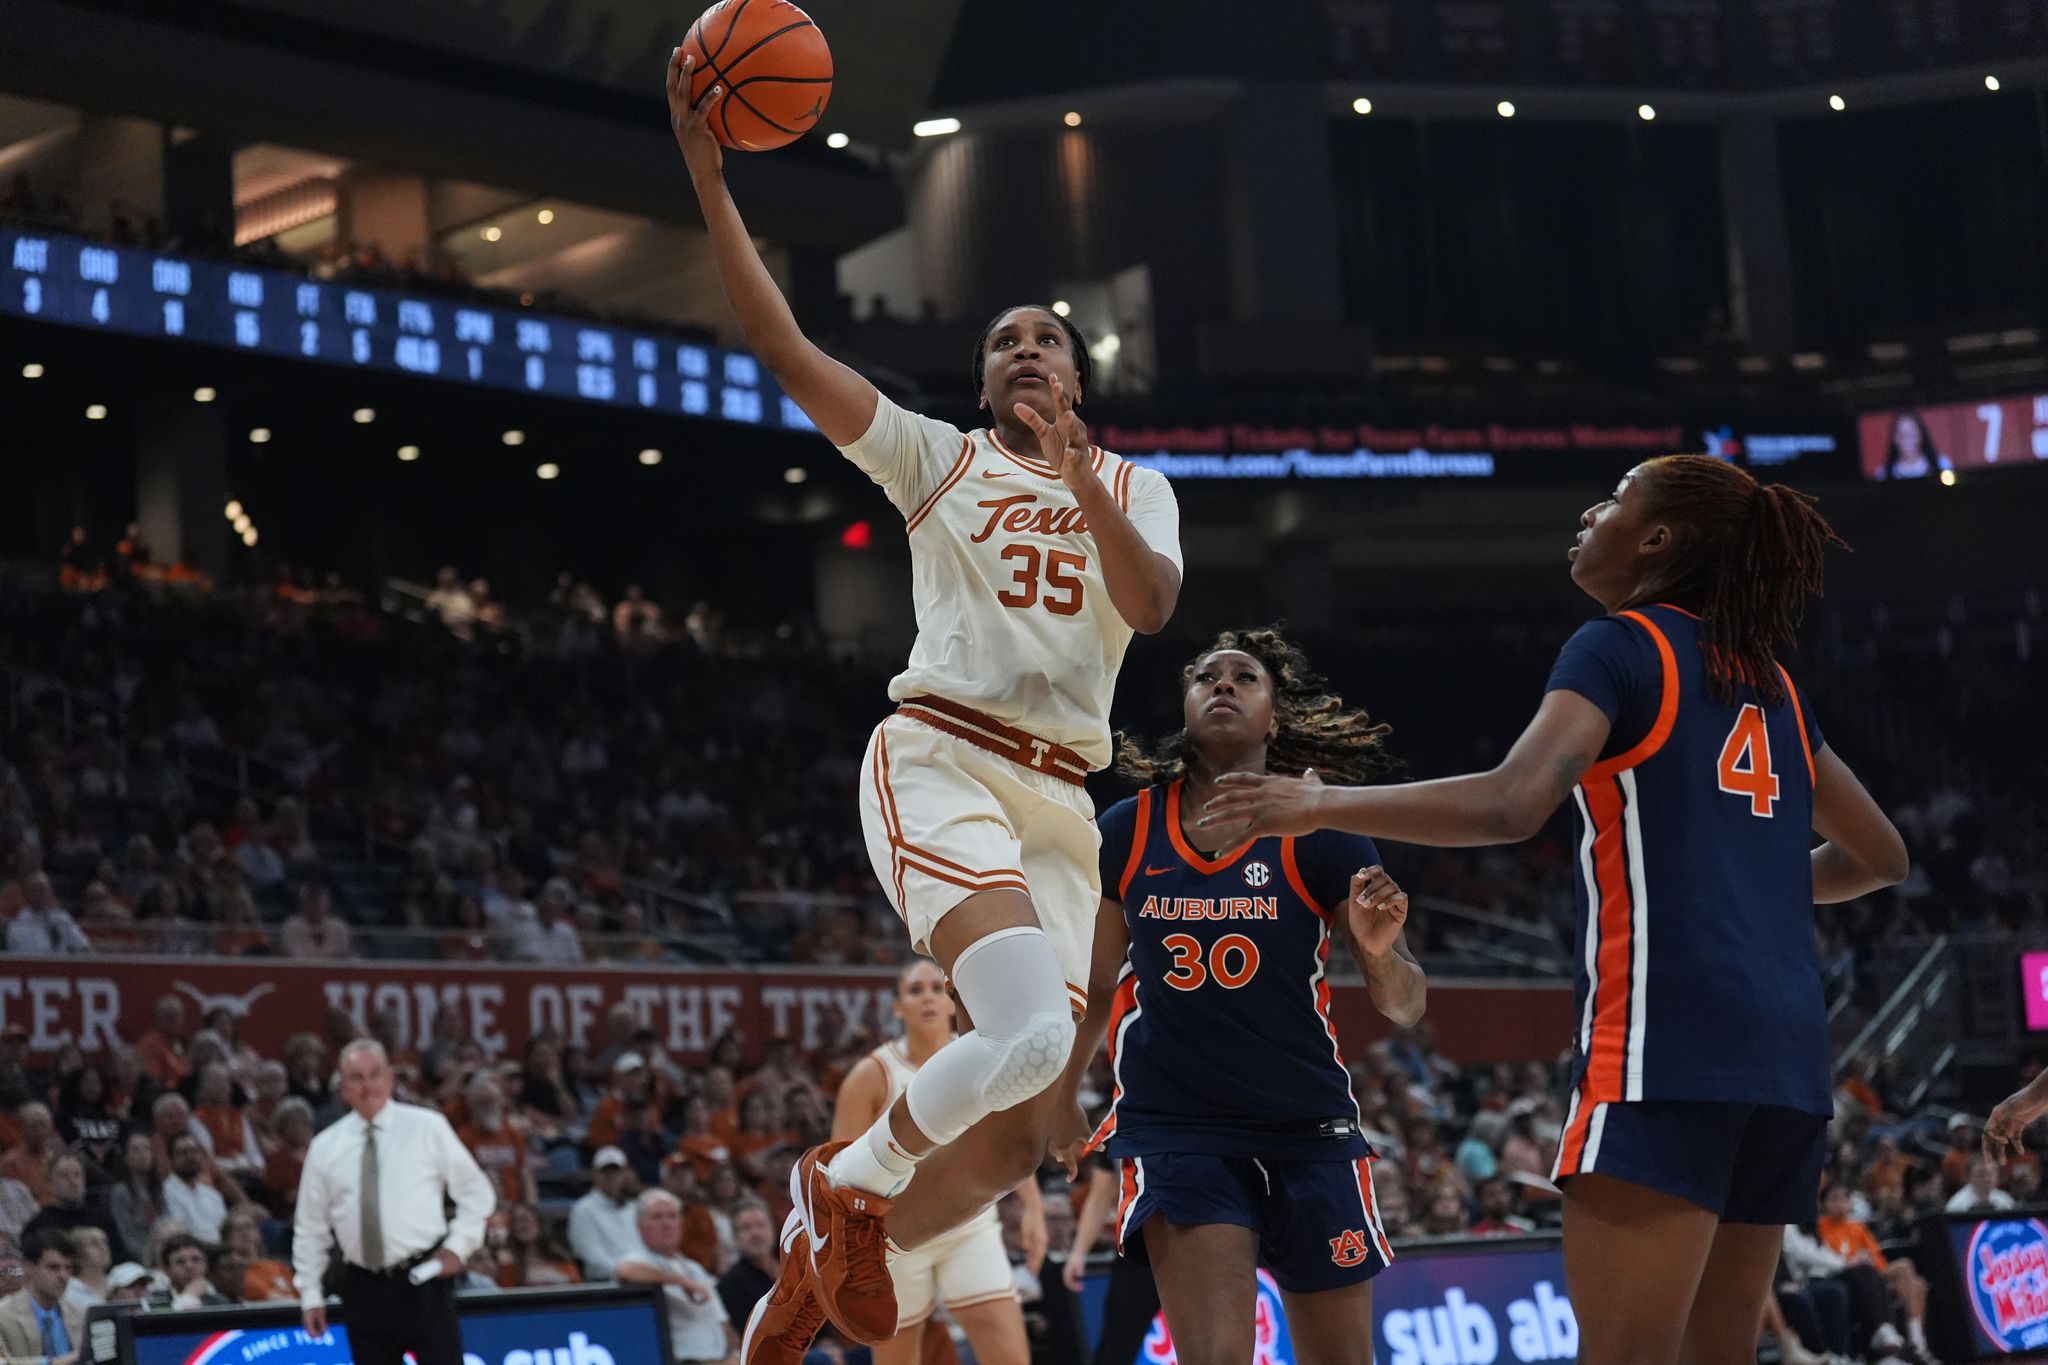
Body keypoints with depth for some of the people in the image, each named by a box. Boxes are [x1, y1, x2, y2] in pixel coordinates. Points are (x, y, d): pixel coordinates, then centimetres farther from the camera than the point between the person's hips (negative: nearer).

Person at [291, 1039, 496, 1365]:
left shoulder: (428, 1128, 1)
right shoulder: (325, 1148, 6)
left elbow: (476, 1192, 8)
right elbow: (310, 1228, 12)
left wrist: (458, 1247, -4)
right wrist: (311, 1294, 8)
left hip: (423, 1280, -2)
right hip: (364, 1287, 2)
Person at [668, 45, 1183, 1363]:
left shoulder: (1137, 490, 18)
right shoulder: (936, 456, 11)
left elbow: (1151, 606, -3)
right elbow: (783, 345, 1)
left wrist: (1087, 487, -19)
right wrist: (708, 173, -7)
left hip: (1060, 802, 4)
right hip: (942, 760, -4)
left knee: (1018, 1136, 0)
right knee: (1033, 1031, -29)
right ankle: (853, 1179, -4)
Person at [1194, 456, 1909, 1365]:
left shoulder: (1620, 648, -1)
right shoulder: (1768, 683, 21)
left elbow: (1512, 804, -17)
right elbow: (1880, 856, 29)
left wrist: (1322, 805, -10)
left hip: (1667, 1045, -8)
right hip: (1785, 1052, 8)